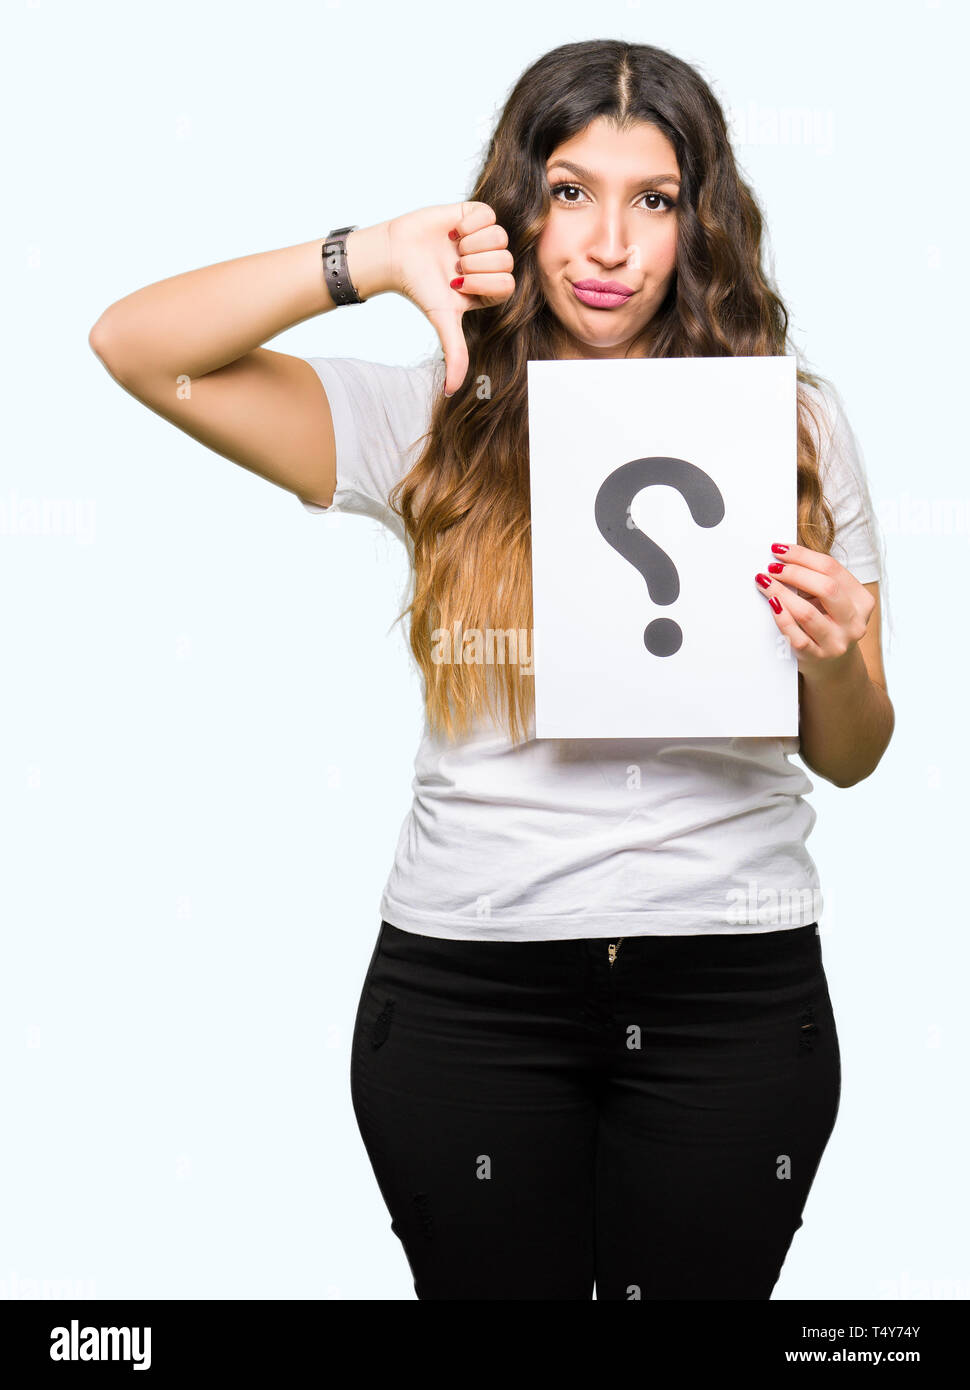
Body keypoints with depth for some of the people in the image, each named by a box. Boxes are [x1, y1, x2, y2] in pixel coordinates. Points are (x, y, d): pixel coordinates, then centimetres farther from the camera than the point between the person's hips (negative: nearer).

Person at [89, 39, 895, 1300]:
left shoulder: (791, 418, 3)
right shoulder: (438, 418, 1)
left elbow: (849, 757, 8)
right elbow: (135, 348, -7)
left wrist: (833, 663, -15)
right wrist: (375, 259, -17)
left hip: (733, 981, 1)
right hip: (468, 985, 0)